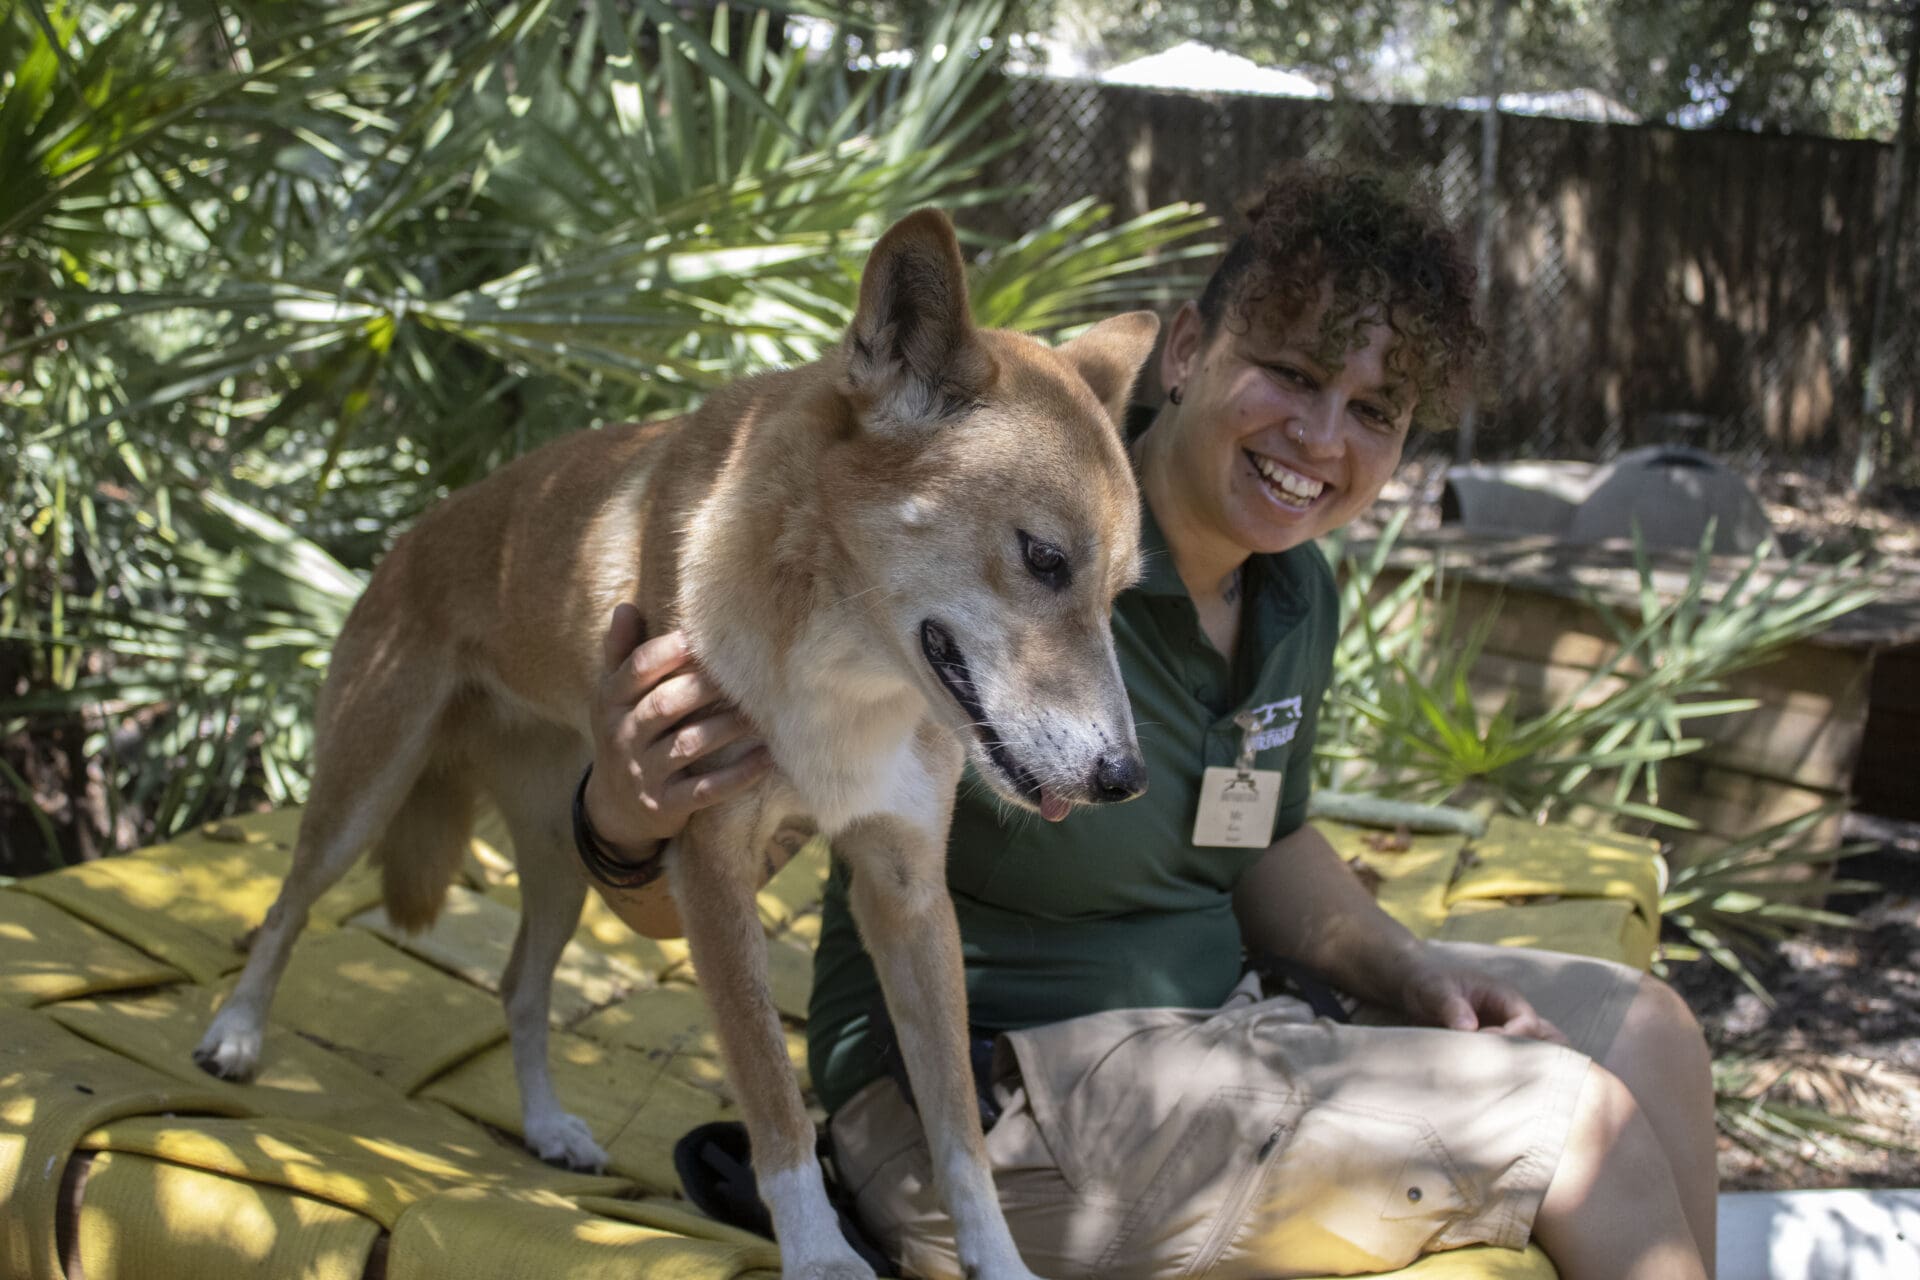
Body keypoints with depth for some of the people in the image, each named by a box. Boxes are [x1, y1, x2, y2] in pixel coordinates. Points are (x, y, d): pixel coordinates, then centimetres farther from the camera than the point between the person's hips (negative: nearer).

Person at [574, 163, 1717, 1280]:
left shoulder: (1297, 591, 1)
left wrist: (1402, 971, 0)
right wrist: (628, 814, -46)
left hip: (1217, 1016, 9)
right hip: (985, 1102, -8)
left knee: (1642, 1029, 7)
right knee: (1579, 1119, -11)